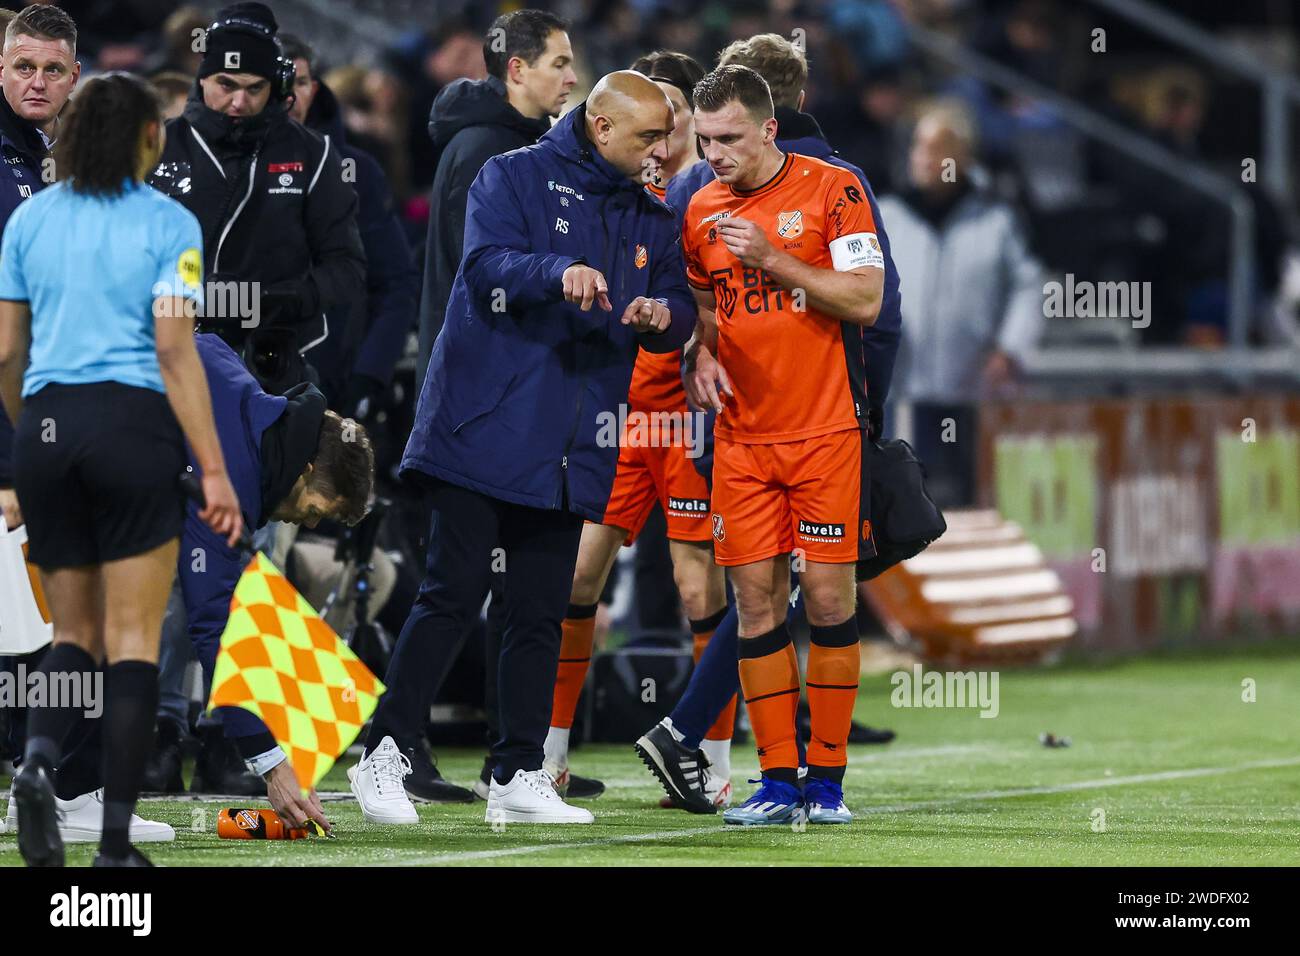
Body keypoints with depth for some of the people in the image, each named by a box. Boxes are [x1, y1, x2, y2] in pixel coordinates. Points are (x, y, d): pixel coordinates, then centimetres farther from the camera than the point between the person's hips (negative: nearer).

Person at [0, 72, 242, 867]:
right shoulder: (168, 225, -4)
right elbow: (175, 354, -9)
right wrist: (214, 471, -8)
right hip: (135, 425, -4)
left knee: (76, 632, 14)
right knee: (134, 641, 1)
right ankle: (116, 840, -4)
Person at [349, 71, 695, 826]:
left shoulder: (652, 218, 16)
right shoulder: (514, 178, -2)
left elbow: (683, 309, 14)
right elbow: (488, 266, -16)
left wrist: (664, 315, -10)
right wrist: (558, 273, -35)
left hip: (569, 448, 6)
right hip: (488, 426, -6)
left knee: (542, 613, 8)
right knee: (453, 598, -8)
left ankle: (520, 774, 14)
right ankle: (385, 756, -3)